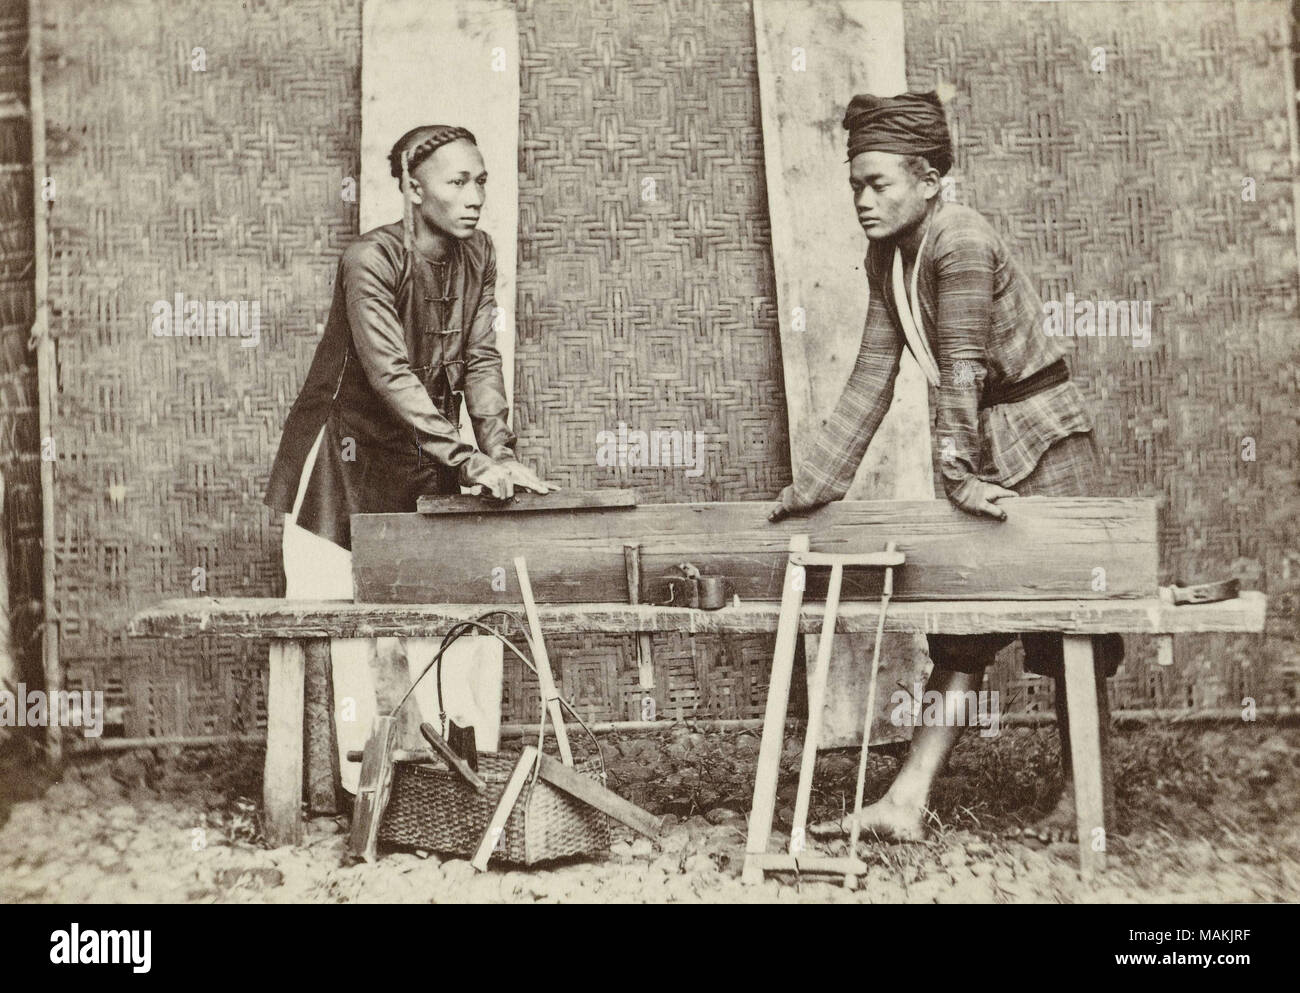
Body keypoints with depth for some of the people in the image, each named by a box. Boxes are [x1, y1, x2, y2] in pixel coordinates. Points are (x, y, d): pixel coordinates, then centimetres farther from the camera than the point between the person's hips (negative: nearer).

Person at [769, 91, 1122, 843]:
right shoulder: (886, 256, 4)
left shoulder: (961, 241, -21)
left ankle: (1079, 797, 16)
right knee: (967, 620, 3)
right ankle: (908, 802, -1)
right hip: (987, 440, 8)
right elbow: (873, 378, 4)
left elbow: (962, 366, -23)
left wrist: (959, 472, -22)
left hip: (1043, 430, -8)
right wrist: (816, 483, 1)